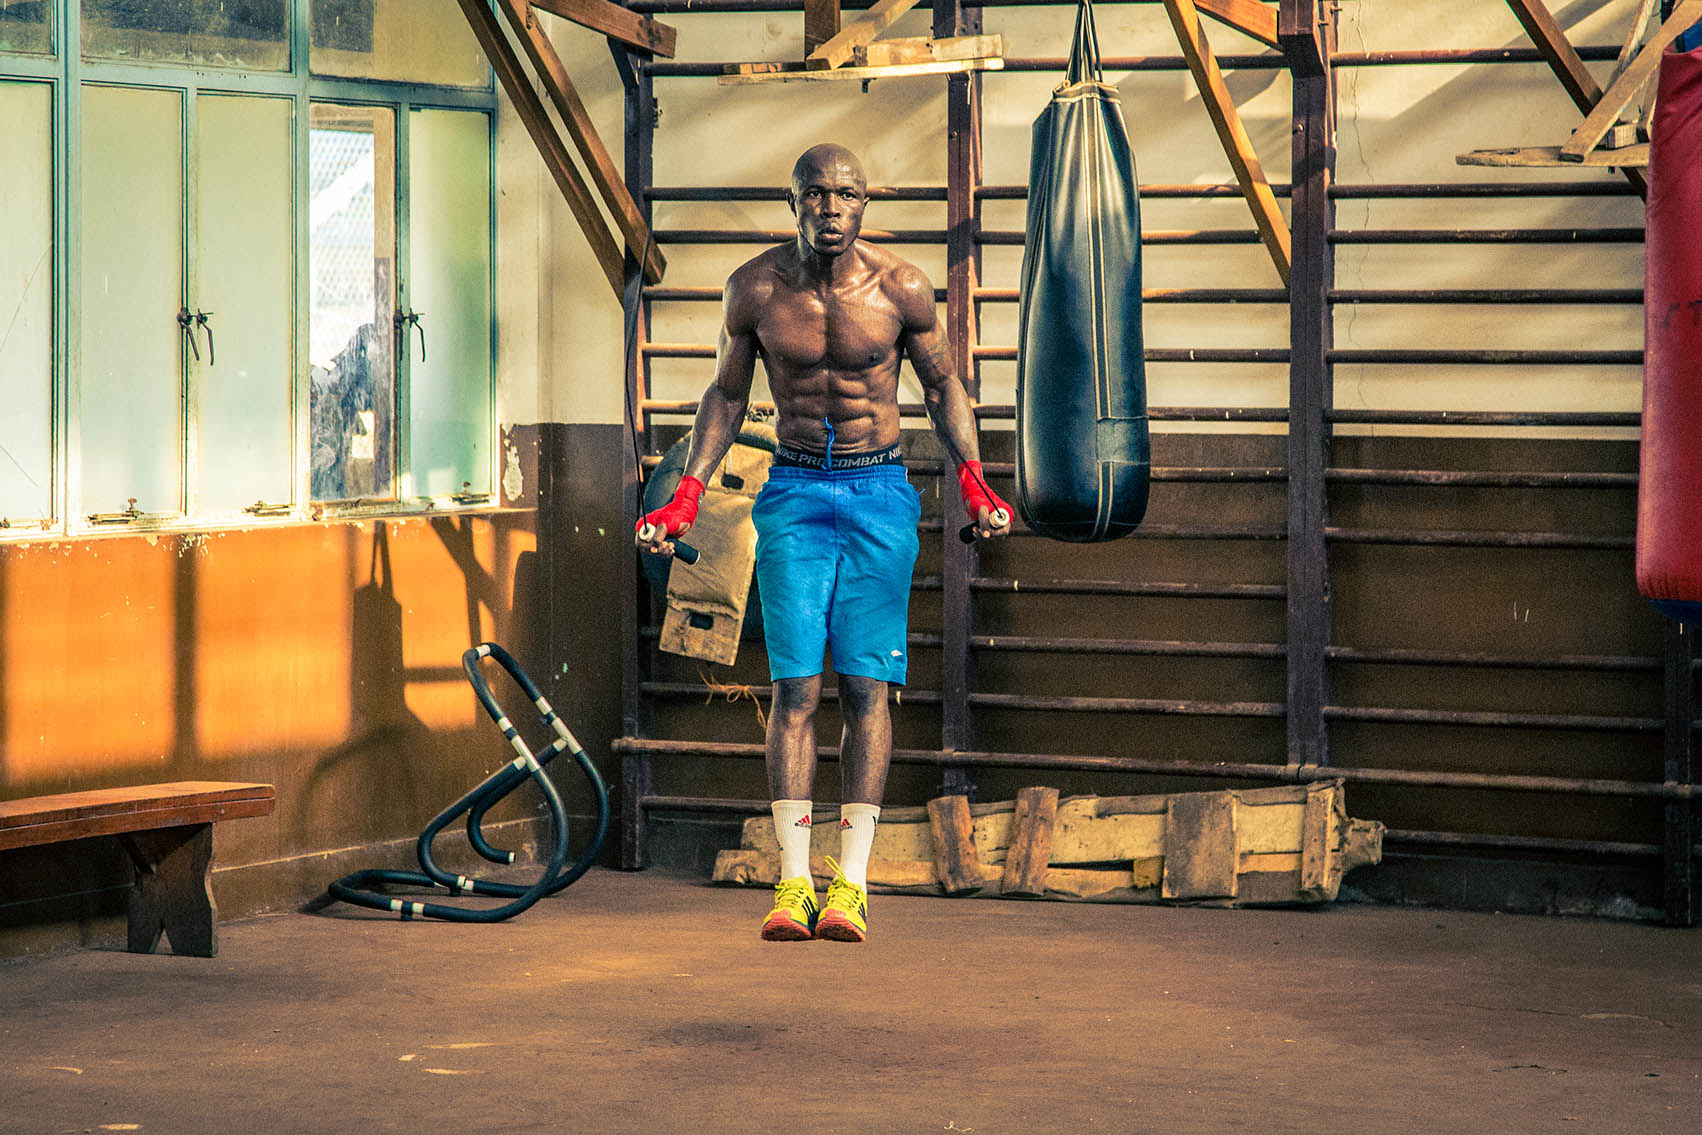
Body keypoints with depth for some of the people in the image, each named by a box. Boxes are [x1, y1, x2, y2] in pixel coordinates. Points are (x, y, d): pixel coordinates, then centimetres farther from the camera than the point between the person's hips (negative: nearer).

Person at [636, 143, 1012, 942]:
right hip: (794, 493, 1)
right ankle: (792, 883, -5)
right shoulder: (754, 289, -4)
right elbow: (727, 394, 10)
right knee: (796, 687, -6)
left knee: (865, 688, -3)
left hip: (880, 493, 0)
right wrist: (687, 495, 2)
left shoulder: (901, 289, -6)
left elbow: (942, 385, 9)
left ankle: (850, 883, -2)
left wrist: (972, 480, -2)